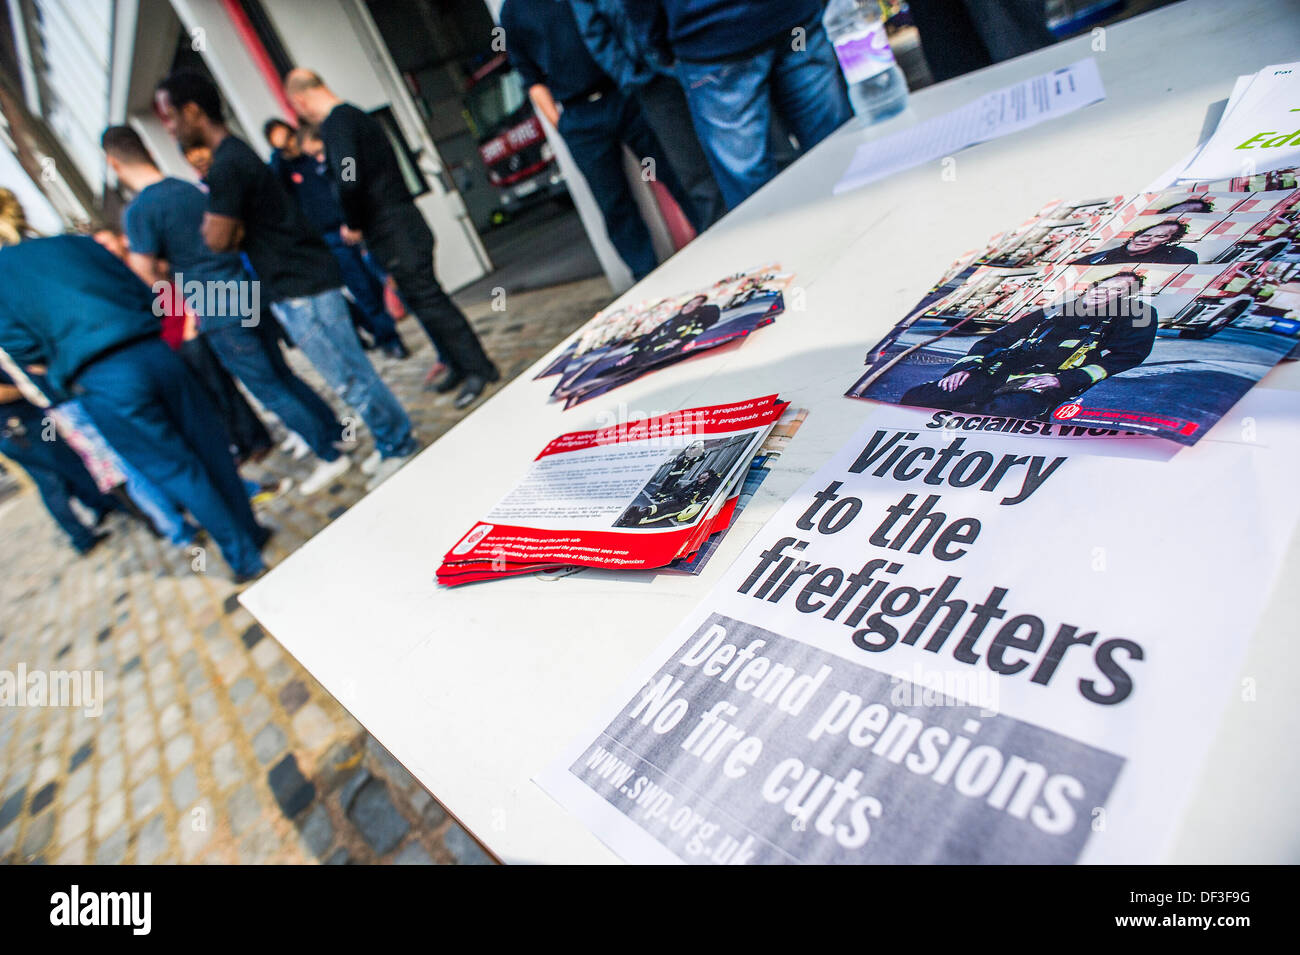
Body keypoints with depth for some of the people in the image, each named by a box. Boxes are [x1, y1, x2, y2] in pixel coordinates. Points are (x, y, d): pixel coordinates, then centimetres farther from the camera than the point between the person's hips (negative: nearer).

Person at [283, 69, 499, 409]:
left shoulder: (335, 124, -13)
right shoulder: (357, 116, 17)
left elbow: (348, 181, -27)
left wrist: (354, 226, -12)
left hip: (393, 235, -10)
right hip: (404, 225, 10)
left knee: (426, 298, -6)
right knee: (423, 297, 14)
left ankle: (477, 368, -1)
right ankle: (459, 364, 23)